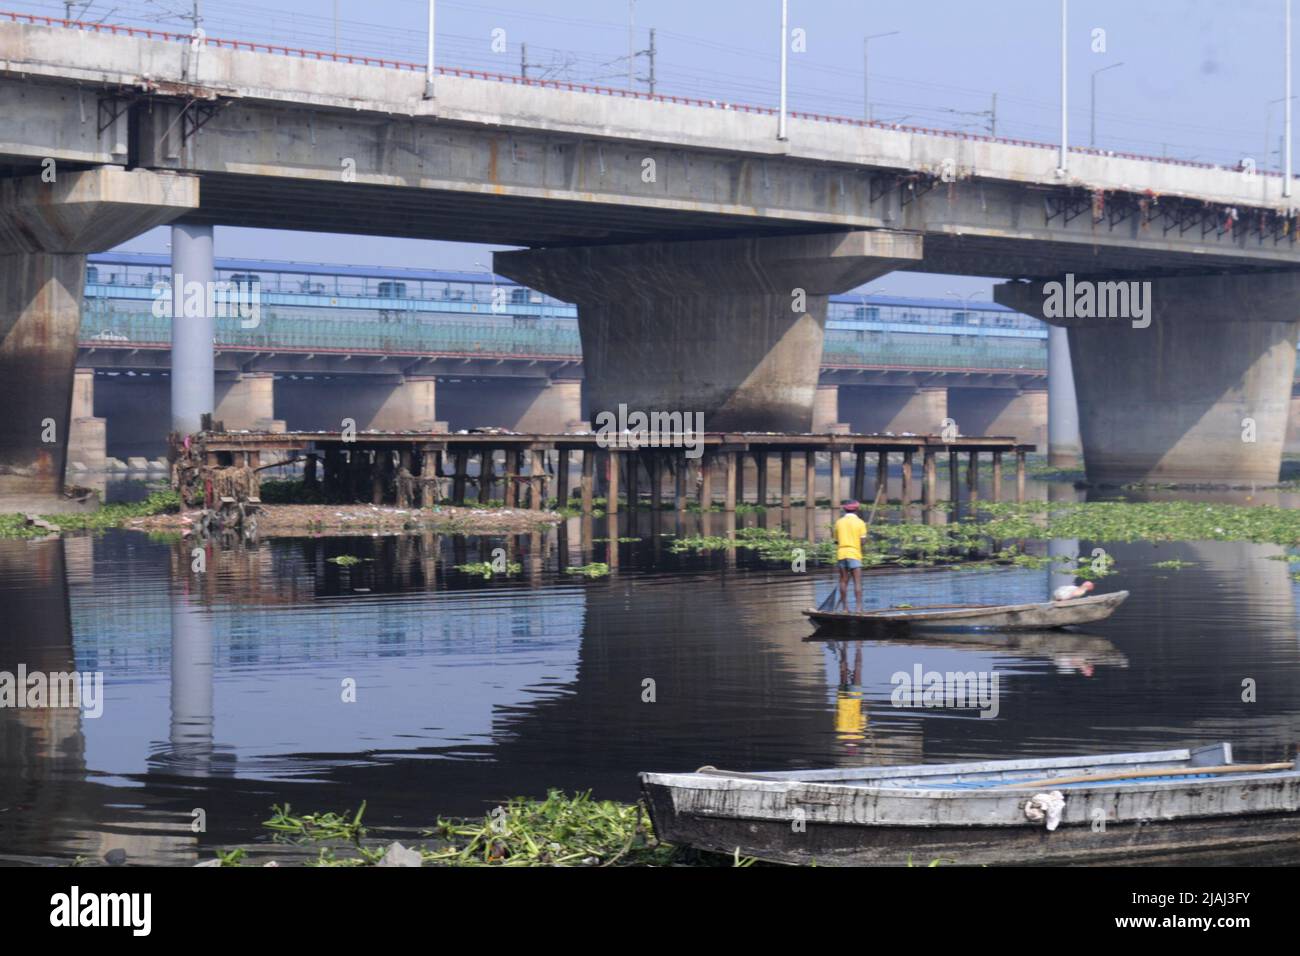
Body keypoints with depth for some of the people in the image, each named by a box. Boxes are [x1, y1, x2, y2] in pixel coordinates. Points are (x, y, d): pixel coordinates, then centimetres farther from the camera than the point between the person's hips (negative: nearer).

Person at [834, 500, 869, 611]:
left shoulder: (839, 522, 9)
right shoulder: (860, 523, -2)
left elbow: (836, 540, 9)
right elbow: (863, 541, -7)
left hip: (841, 554, 4)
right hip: (854, 554, -4)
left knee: (843, 581, 7)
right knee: (857, 582, -4)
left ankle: (845, 607, 7)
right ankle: (859, 607, -12)